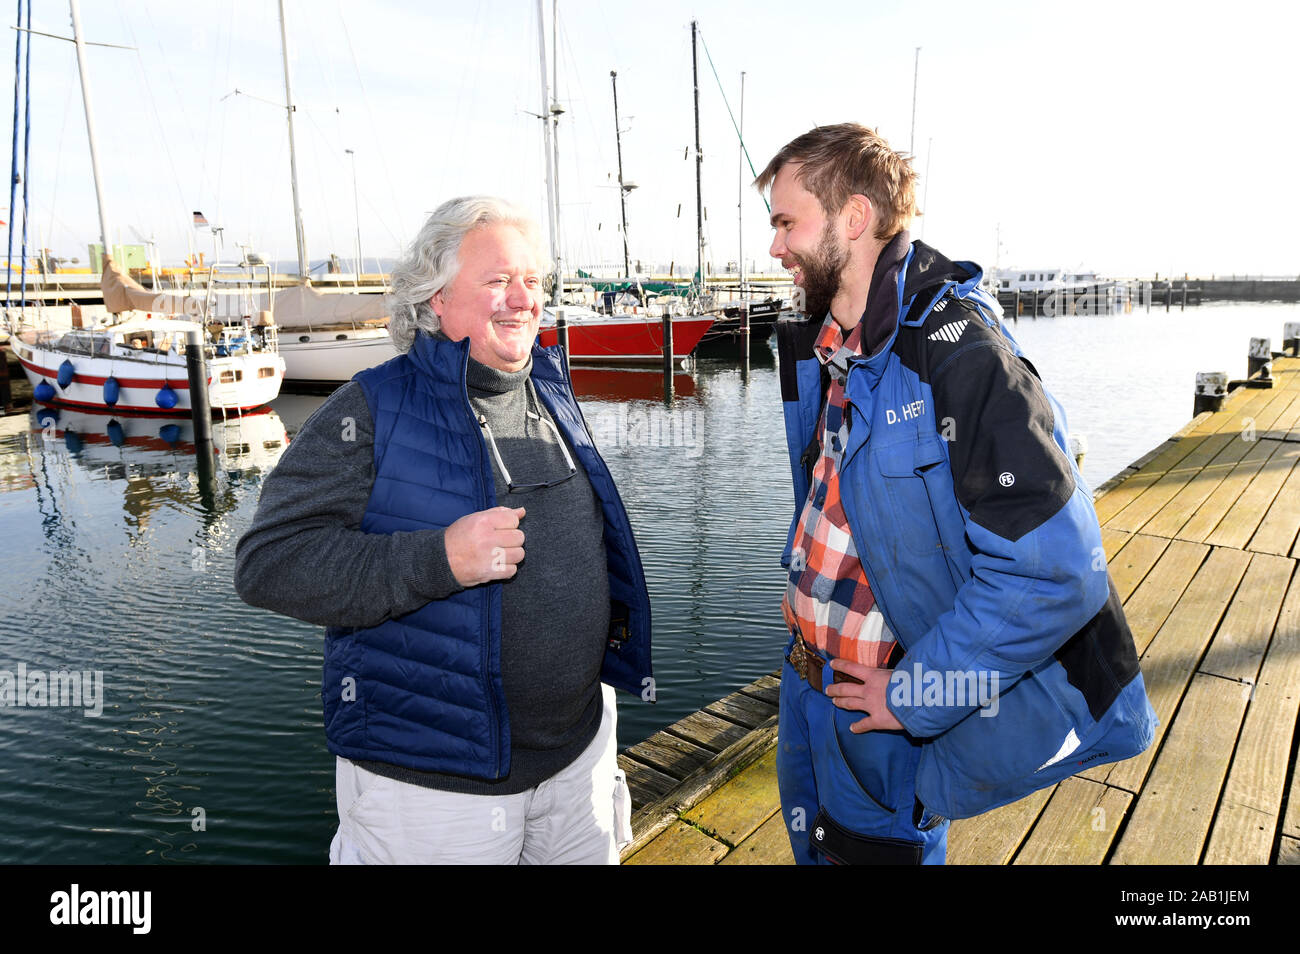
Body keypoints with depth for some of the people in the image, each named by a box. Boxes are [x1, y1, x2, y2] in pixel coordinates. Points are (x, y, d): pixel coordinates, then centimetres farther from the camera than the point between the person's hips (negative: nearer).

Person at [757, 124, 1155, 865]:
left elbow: (1054, 569, -30)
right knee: (813, 844, 28)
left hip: (888, 719, -8)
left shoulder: (959, 353, -26)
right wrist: (806, 599, 11)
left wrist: (913, 696, -22)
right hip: (806, 687, 8)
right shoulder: (827, 344, 2)